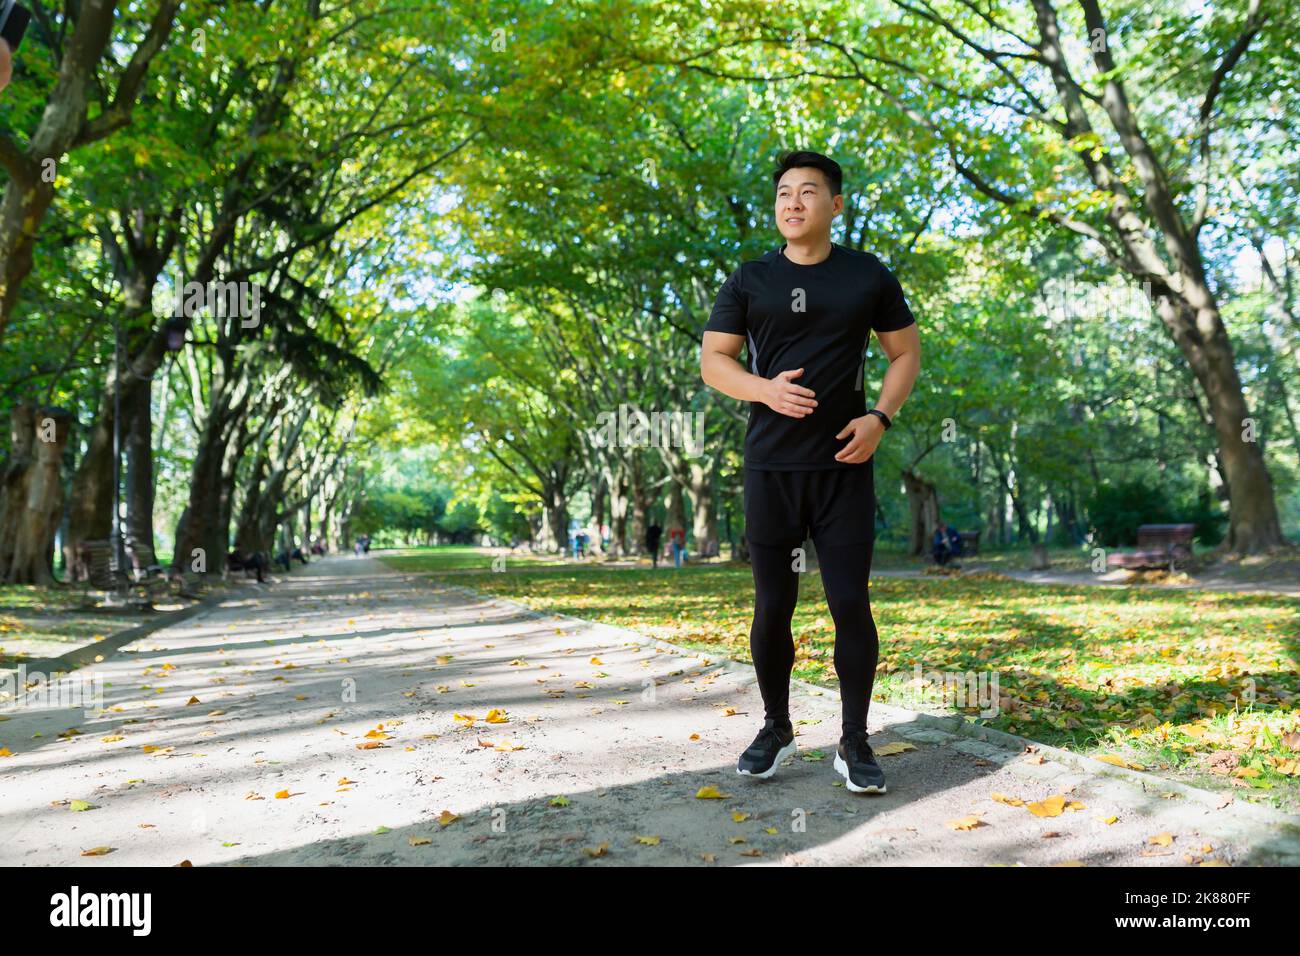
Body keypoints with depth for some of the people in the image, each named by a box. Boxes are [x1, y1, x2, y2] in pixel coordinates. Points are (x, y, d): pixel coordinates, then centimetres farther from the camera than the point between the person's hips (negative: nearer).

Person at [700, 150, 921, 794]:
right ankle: (775, 728, 24)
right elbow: (712, 360, 4)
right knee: (772, 606, 6)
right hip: (770, 468, 1)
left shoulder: (868, 276, 7)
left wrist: (880, 416, -7)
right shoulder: (749, 280, 7)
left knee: (850, 603, -2)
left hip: (845, 465, 0)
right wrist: (765, 390, -15)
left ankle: (854, 742, 12)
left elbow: (905, 352, 10)